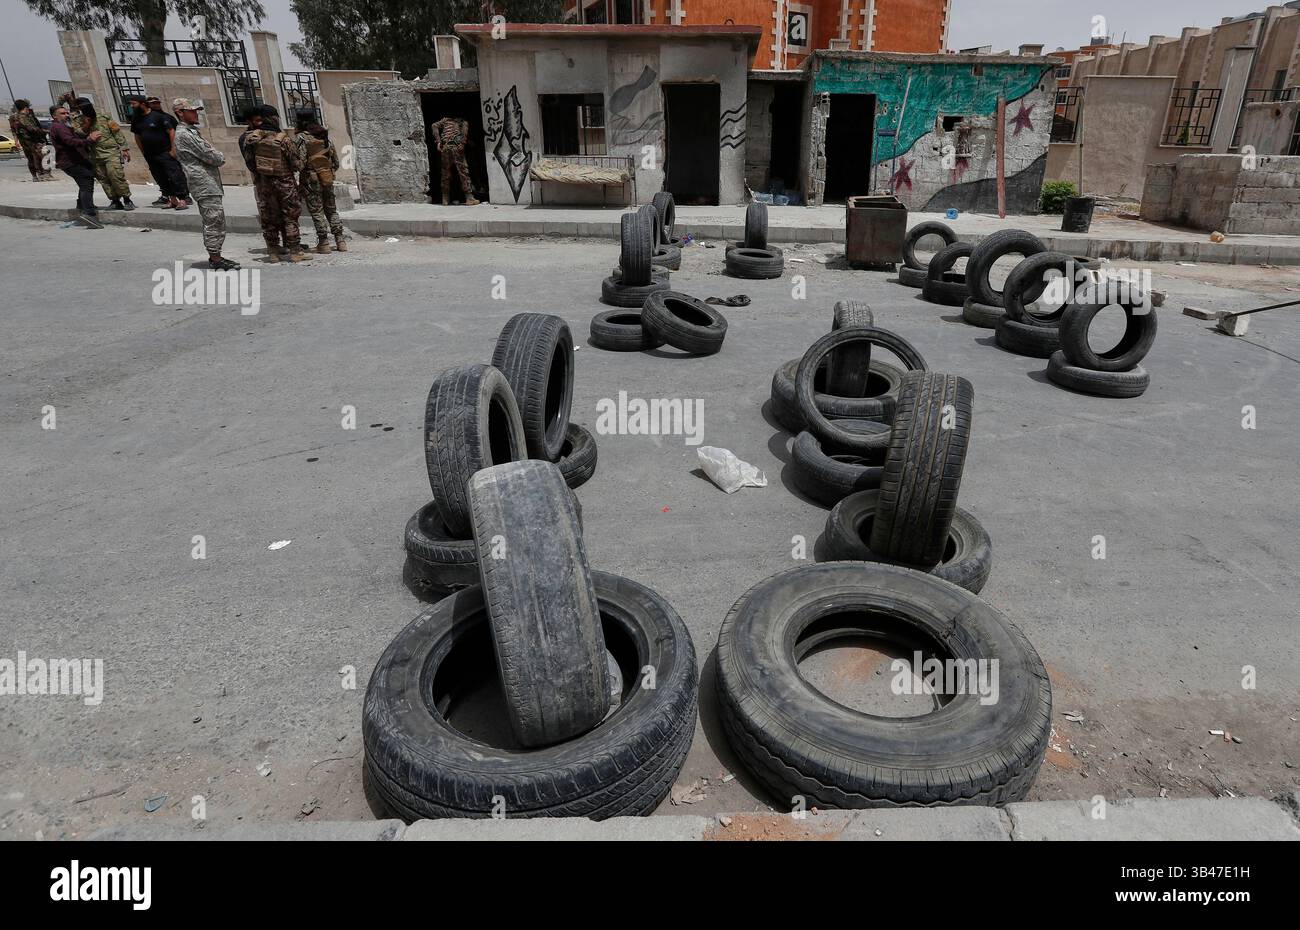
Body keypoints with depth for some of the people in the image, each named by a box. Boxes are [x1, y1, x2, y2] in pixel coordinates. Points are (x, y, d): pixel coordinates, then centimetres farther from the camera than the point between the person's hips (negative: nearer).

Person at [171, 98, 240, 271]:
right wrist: (220, 157, 3)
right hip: (205, 185, -10)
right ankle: (215, 259, -6)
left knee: (215, 222, 13)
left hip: (209, 184, 10)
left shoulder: (190, 131, 21)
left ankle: (214, 256, 18)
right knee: (214, 221, -9)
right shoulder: (184, 134, -11)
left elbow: (215, 155, 19)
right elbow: (210, 156, -15)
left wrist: (217, 157, 0)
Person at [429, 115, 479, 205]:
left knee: (445, 173, 9)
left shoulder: (446, 120, 26)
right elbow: (465, 126, -3)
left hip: (445, 147, 3)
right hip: (456, 146, -3)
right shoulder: (463, 121, 20)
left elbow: (434, 126, 11)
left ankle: (445, 199, 11)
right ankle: (469, 198, -6)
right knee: (463, 172, 0)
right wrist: (462, 143, -8)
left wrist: (438, 141, 6)